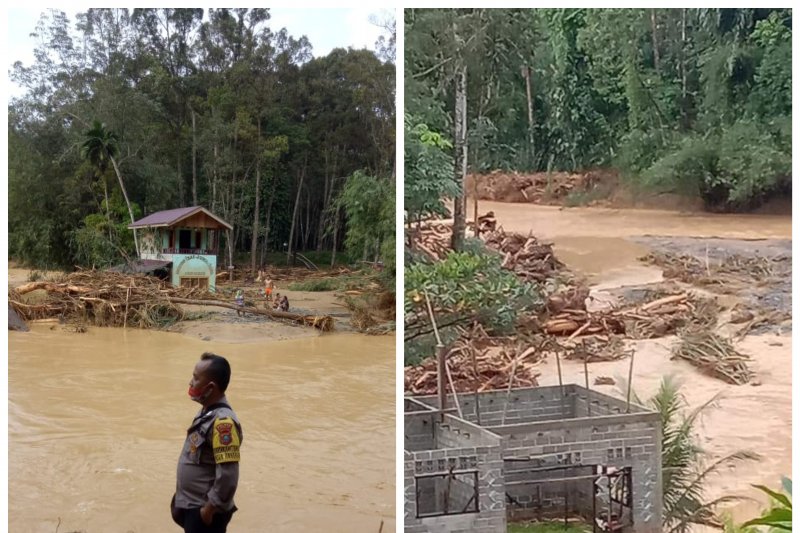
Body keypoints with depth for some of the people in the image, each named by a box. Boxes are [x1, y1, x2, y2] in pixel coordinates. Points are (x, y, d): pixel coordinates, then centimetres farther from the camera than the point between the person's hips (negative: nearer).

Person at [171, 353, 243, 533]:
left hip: (204, 511, -9)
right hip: (191, 506, 9)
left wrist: (209, 509, -19)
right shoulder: (206, 412, 5)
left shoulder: (223, 421, -25)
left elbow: (228, 476, -27)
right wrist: (182, 500, 18)